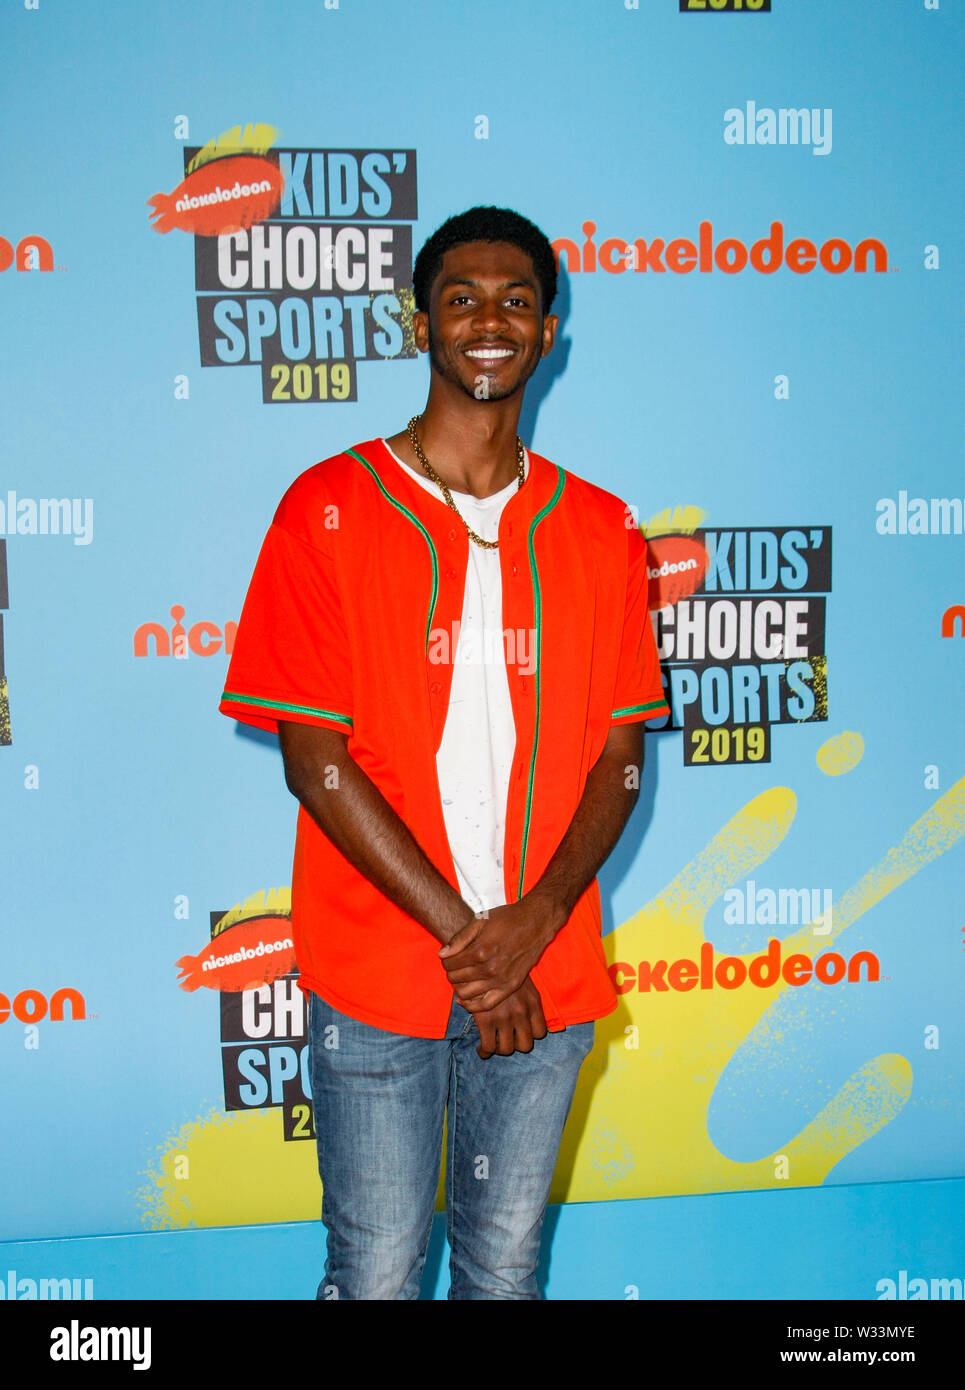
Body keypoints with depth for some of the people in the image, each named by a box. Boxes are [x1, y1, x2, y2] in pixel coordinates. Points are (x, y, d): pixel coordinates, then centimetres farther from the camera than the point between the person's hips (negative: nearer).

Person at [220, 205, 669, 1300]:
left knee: (507, 1262, 14)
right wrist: (461, 933, -13)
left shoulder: (600, 532, 5)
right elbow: (313, 757, -8)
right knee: (377, 1271, 6)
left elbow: (621, 755, 4)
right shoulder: (328, 510, -4)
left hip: (546, 970, 3)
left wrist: (531, 924, -13)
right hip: (376, 967, -2)